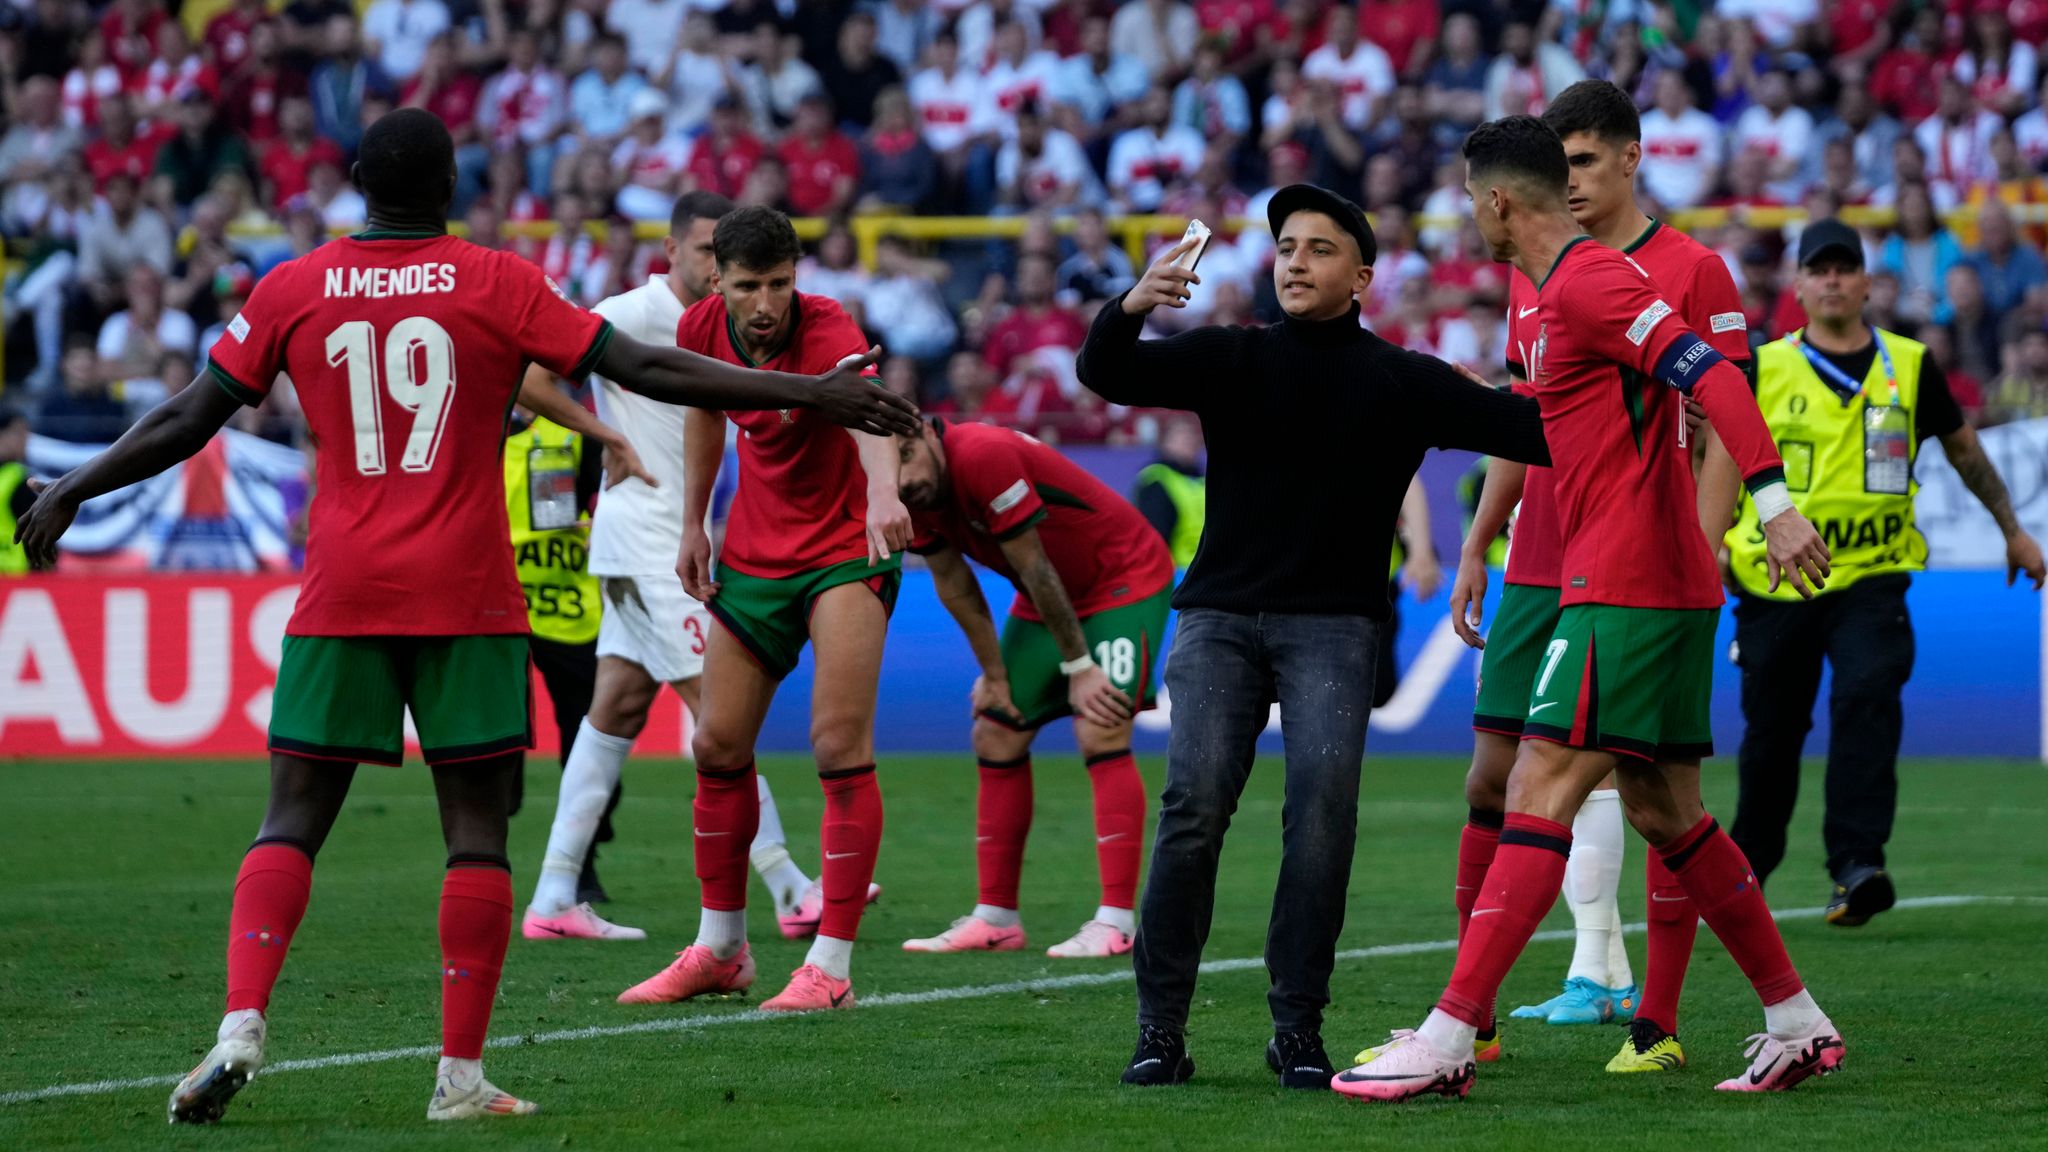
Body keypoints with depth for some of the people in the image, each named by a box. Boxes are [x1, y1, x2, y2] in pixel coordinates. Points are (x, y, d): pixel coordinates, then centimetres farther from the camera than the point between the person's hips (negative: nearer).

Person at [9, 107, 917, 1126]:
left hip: (340, 596, 2)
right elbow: (649, 371, -3)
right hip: (467, 600, -2)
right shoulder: (498, 285, -1)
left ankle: (241, 1023, -15)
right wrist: (813, 394, 0)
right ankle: (461, 1074, 0)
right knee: (476, 826, 4)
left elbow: (187, 421, 8)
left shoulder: (293, 290, 5)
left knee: (292, 820, 4)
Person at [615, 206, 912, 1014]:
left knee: (840, 747, -14)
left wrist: (884, 491, -68)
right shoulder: (703, 328, -8)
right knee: (718, 747, 8)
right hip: (752, 554, 6)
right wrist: (693, 525, 15)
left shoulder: (826, 332, -26)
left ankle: (830, 965, -9)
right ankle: (720, 950, 24)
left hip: (845, 552, -6)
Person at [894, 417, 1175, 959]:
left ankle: (1117, 922, -22)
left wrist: (1080, 667, -19)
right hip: (1046, 601, 8)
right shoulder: (915, 494, -9)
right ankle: (996, 918, 11)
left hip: (1125, 581, -8)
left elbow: (1034, 568, -26)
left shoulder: (985, 456, -33)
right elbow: (955, 586, 2)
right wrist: (995, 674, 2)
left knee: (1101, 734, -20)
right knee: (997, 735, 4)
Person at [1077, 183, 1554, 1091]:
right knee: (1193, 806, -15)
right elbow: (1105, 376, -4)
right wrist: (1131, 308, -26)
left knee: (1323, 807, -17)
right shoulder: (1233, 359, 8)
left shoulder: (1402, 382, 6)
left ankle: (1297, 1031, -9)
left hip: (1333, 622, 0)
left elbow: (1524, 428, -3)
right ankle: (1160, 1031, -10)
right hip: (1219, 615, 0)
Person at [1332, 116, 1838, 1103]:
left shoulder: (1588, 281, -12)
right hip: (1661, 582, 10)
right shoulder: (1562, 290, 19)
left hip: (1626, 586, -10)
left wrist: (1773, 501, -32)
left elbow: (1711, 375, -23)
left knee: (1541, 791, -13)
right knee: (1664, 810, 13)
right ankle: (1798, 1023, 17)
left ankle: (1448, 1037, -17)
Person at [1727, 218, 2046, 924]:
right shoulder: (1764, 369, 1)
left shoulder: (1909, 367, 5)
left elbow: (1962, 447, 20)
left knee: (1867, 700, -22)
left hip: (1871, 578, 0)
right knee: (1770, 732, 7)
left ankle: (1856, 865, -26)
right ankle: (1746, 871, 27)